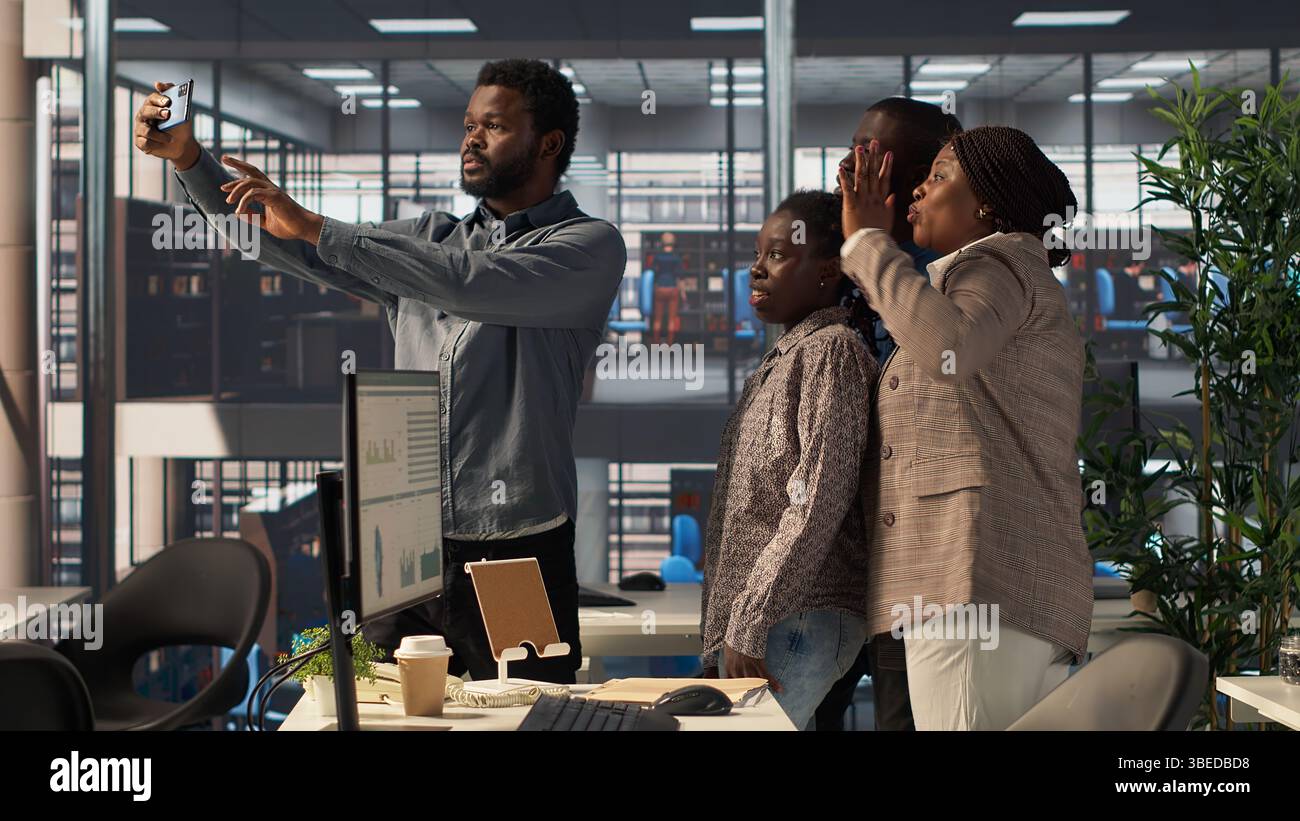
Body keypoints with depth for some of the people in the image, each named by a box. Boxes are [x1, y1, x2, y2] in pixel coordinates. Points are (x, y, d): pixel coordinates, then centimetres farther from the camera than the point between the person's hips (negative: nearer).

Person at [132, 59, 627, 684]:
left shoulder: (590, 245, -2)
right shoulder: (424, 240, 18)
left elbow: (471, 284, -19)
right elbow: (279, 241, 16)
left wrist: (318, 228, -19)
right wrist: (186, 157, 1)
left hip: (516, 555, -5)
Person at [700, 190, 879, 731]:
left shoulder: (833, 349, -6)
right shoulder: (777, 362, 22)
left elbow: (817, 506, -16)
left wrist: (748, 627, -18)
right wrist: (719, 643, 17)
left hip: (797, 621, -8)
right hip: (746, 628, 8)